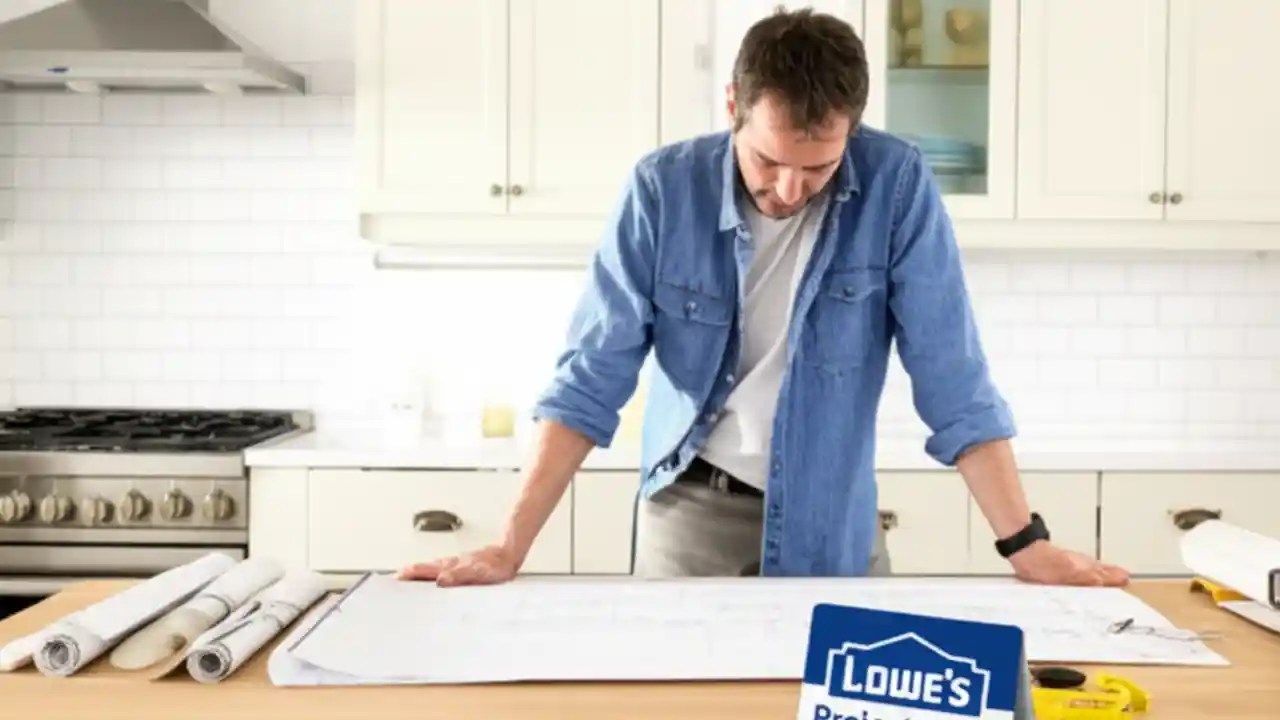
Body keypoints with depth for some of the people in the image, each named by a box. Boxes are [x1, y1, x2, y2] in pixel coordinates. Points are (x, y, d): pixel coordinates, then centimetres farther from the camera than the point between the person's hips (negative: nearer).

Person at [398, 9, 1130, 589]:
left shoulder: (897, 184, -15)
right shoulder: (663, 187, -15)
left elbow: (952, 380, -12)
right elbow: (590, 382, -13)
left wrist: (1026, 543, -15)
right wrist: (509, 549, -16)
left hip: (832, 527, 0)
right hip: (690, 511, 1)